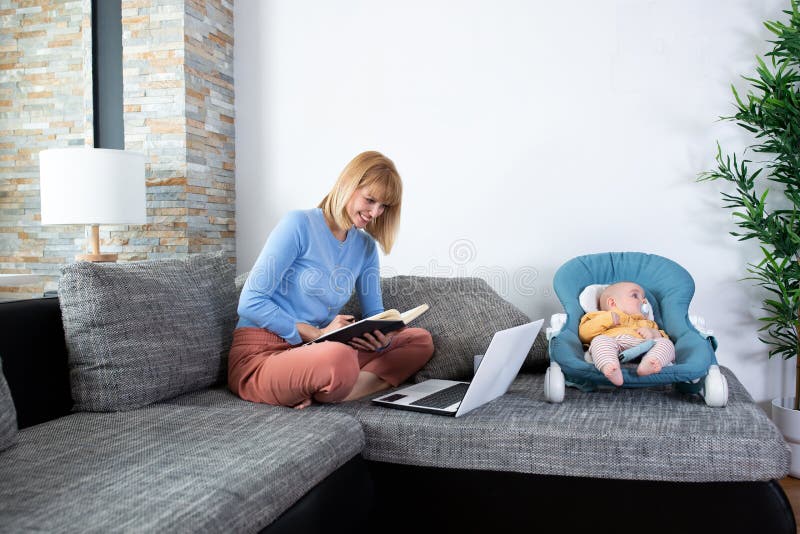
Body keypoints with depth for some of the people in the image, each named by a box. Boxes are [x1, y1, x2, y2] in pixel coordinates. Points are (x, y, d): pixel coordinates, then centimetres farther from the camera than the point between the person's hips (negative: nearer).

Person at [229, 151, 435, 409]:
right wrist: (317, 334, -18)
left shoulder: (366, 246, 11)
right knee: (340, 357, -41)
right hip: (260, 358, -8)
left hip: (314, 353, 8)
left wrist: (382, 338, -11)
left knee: (420, 340, -2)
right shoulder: (299, 224, -9)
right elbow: (250, 303, -14)